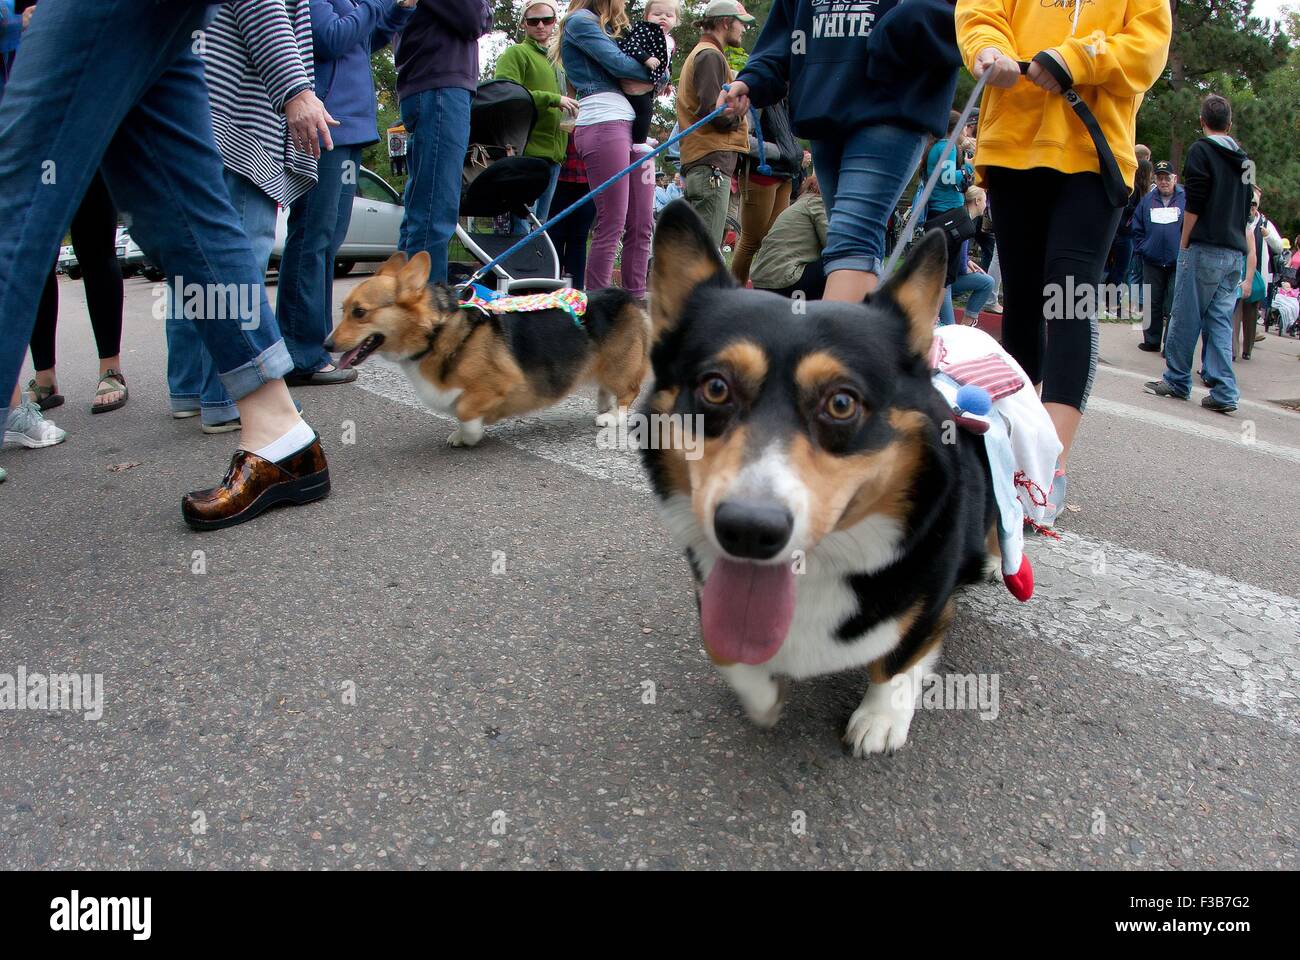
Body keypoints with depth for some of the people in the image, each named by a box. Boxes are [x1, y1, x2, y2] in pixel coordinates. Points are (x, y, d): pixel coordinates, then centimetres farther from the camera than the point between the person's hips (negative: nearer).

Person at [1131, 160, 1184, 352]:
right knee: (1152, 304, 10)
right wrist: (1141, 250, 4)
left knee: (1173, 306, -1)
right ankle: (1152, 341, 20)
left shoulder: (1186, 199, -2)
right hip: (1152, 262, 3)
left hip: (1178, 263, -3)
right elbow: (1137, 228, 13)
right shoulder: (1148, 199, 8)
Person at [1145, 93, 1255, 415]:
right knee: (1220, 321, 5)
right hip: (1235, 253, 6)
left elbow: (1194, 204, -11)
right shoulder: (1243, 160, 17)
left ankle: (1176, 381, 7)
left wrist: (1184, 244, -5)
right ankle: (1223, 392, 0)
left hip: (1205, 249, -6)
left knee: (1185, 316, 1)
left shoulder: (1201, 150, -3)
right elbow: (1245, 212, 18)